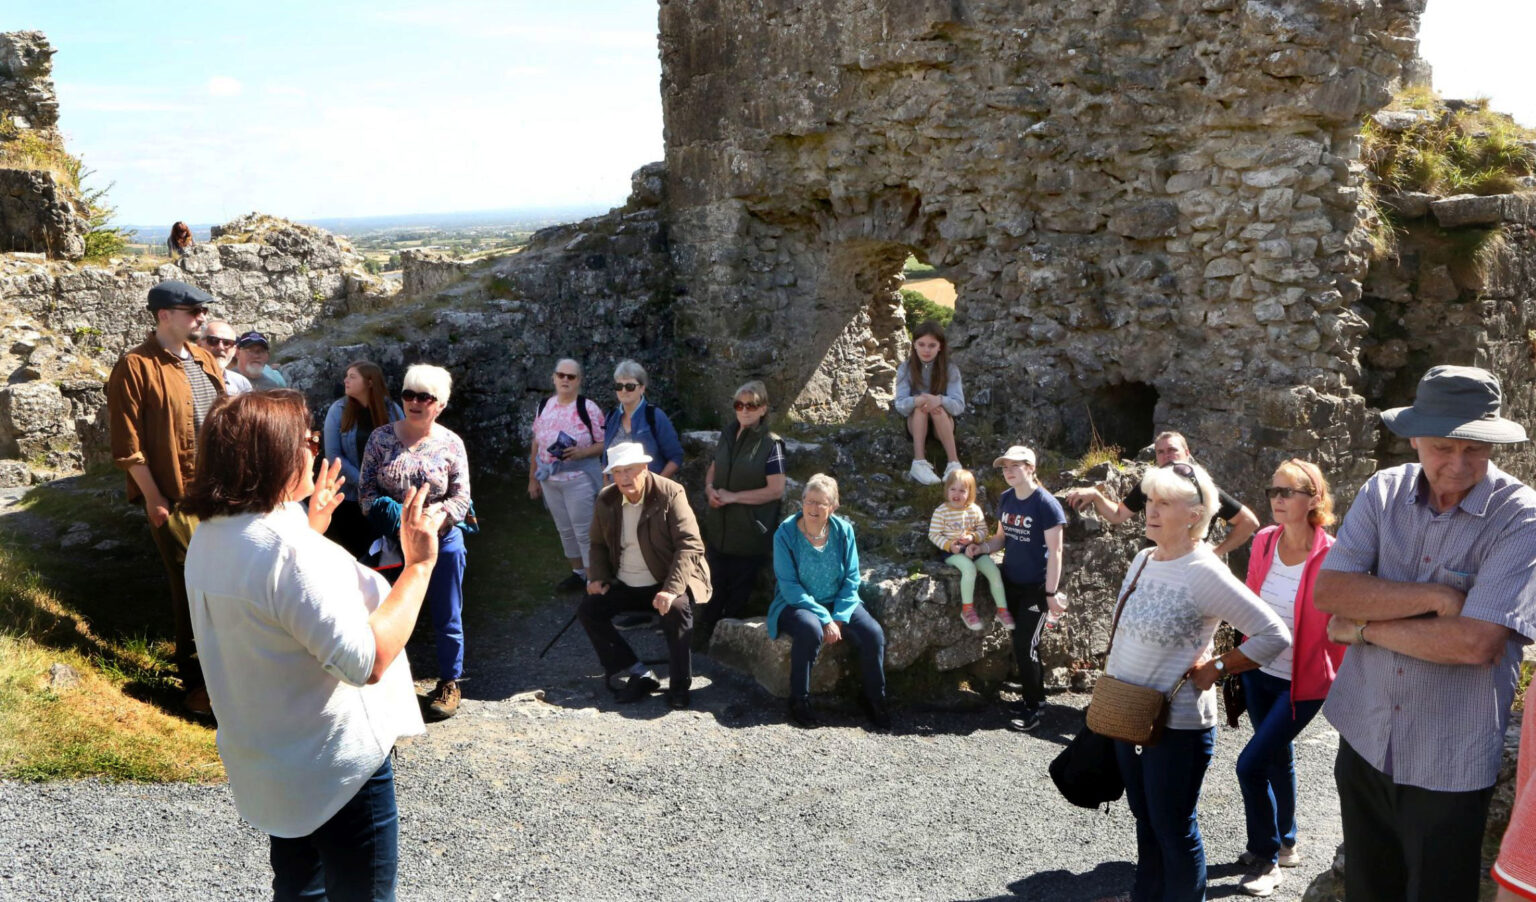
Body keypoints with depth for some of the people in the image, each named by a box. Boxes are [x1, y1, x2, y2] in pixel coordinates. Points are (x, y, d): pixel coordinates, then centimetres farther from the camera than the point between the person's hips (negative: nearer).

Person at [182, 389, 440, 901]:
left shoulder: (210, 538, 1)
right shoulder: (289, 548, -29)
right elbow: (367, 660, -32)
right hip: (337, 770, -9)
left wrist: (312, 525, 17)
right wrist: (418, 565, -27)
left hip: (263, 764, 9)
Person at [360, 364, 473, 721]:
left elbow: (461, 498, -6)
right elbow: (365, 489, -1)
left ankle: (449, 683, 24)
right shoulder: (381, 438, 0)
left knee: (447, 618, 8)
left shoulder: (451, 444, -3)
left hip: (441, 541, -1)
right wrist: (385, 509, -20)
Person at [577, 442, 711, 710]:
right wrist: (598, 577, -5)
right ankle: (639, 675, -8)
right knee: (588, 609, -11)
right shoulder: (605, 500, 0)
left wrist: (672, 589, -33)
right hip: (625, 586, 6)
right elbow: (599, 544, 15)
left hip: (667, 582, -5)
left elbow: (690, 545, -21)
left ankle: (680, 686, -19)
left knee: (677, 608, -34)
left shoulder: (670, 494, -16)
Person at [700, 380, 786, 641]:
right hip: (719, 529, 5)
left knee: (739, 590, 11)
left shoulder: (770, 444, -12)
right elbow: (712, 470, 18)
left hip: (750, 533, -5)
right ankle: (707, 635, 30)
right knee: (715, 585, 15)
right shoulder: (727, 435, 6)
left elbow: (776, 490, -17)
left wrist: (733, 497, -18)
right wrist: (710, 488, -5)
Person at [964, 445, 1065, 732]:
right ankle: (1036, 698, 30)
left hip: (1036, 586, -6)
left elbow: (1055, 551, -15)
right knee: (1023, 643, 14)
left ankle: (1033, 708, 10)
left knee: (1024, 645, -5)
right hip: (1010, 581, 6)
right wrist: (982, 547, -8)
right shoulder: (1006, 499, 3)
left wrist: (1052, 593, -17)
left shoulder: (1045, 503, -17)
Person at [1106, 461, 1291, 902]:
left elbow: (1274, 635, -22)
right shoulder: (1143, 559, 4)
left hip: (1178, 724, -7)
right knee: (1144, 816, 22)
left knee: (1173, 827, 7)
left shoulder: (1205, 574, -20)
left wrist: (1215, 669, -18)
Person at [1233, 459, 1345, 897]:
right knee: (1278, 759, 21)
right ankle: (1285, 844, 41)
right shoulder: (1263, 541, -4)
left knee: (1251, 765, -9)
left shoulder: (1330, 556, -20)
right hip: (1259, 672, 6)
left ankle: (1266, 859, 12)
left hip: (1303, 682, -6)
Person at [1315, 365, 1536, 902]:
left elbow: (1475, 642, -25)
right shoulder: (1384, 491, -2)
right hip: (1364, 738, 4)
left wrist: (1364, 625, -14)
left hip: (1449, 765, -4)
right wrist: (1436, 596, -19)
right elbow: (1328, 590, -11)